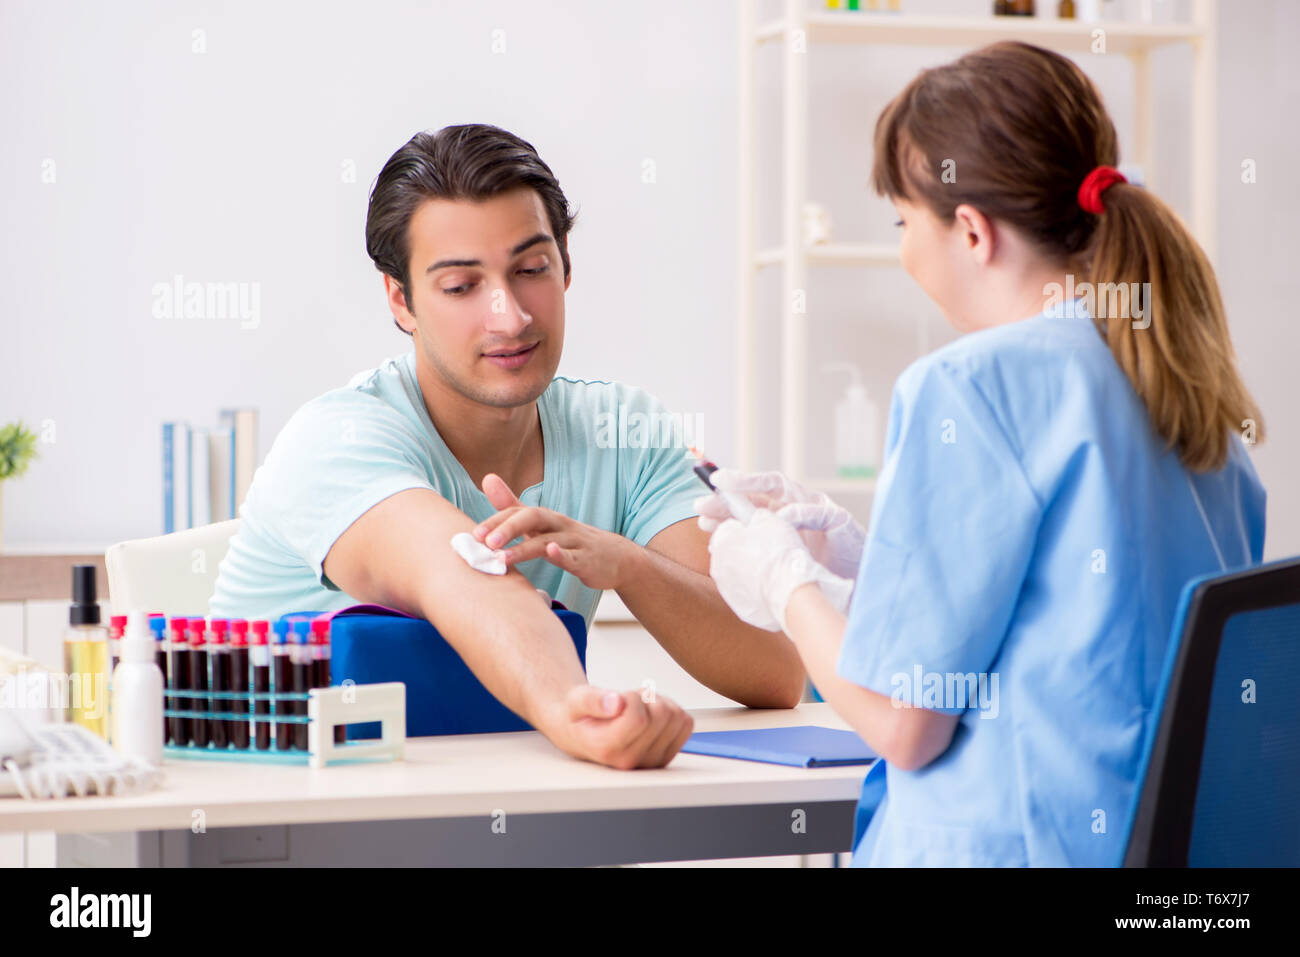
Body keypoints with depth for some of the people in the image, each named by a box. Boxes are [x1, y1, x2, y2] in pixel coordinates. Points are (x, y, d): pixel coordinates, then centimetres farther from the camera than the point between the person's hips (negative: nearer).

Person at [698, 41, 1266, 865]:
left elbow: (903, 724, -11)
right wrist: (854, 558, 24)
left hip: (1009, 845, -8)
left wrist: (785, 583, 7)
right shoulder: (1199, 392, 11)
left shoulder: (968, 386, -12)